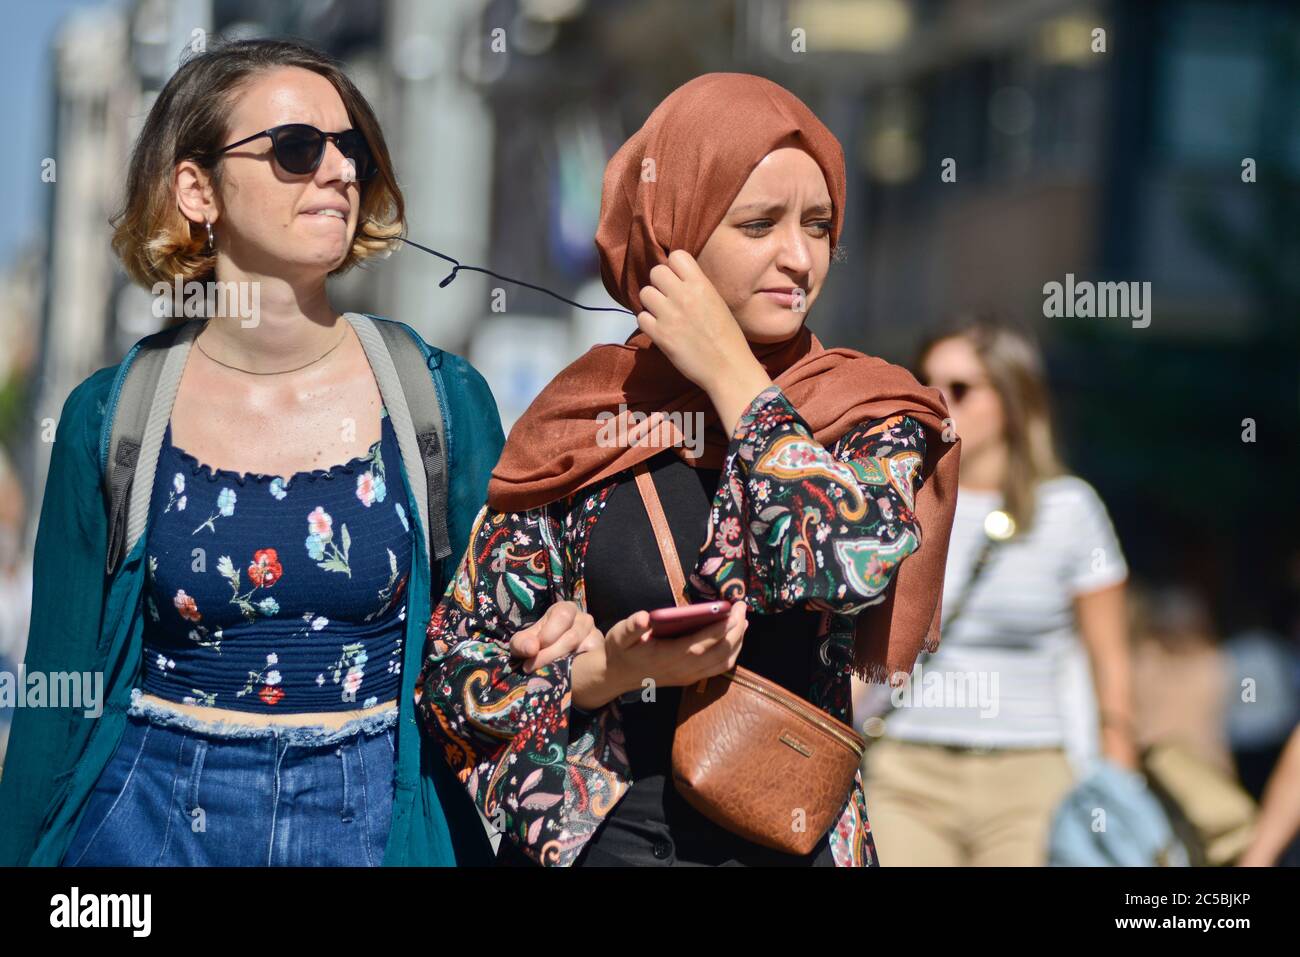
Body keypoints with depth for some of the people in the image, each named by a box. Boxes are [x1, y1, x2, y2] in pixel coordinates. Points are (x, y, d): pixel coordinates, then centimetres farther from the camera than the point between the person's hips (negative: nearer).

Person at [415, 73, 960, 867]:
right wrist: (608, 670, -15)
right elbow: (451, 678, 2)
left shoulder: (873, 414, 2)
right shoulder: (580, 420, 1)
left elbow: (849, 562, -20)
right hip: (599, 839, 0)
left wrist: (731, 373, -11)